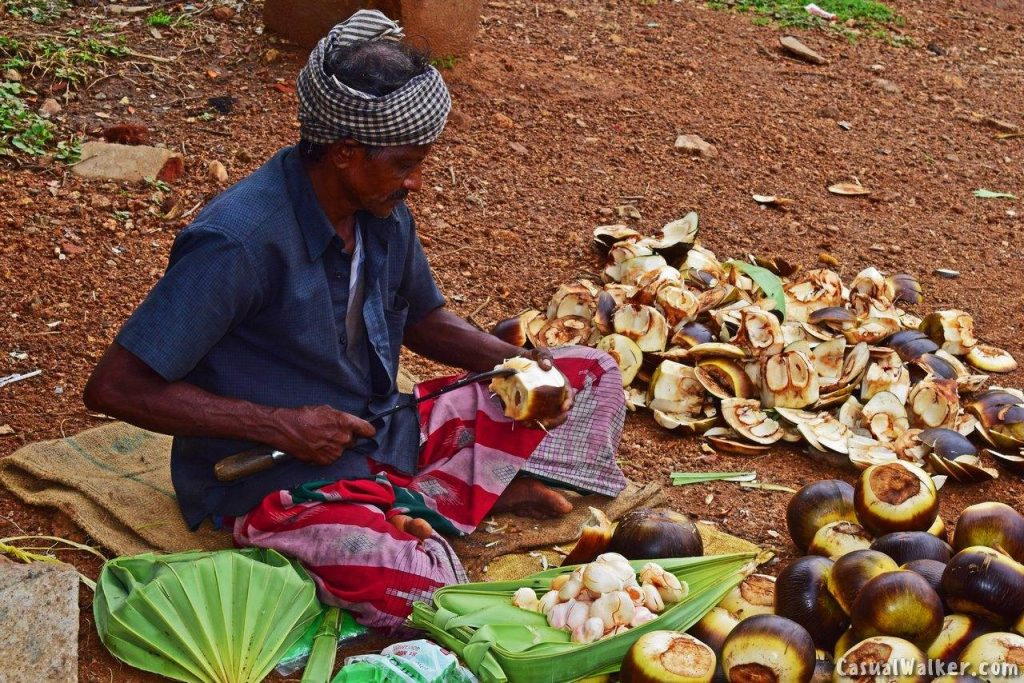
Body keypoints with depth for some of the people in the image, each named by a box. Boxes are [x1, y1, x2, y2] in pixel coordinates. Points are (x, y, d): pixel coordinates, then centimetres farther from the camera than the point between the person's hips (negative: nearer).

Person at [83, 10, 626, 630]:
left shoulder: (383, 212, -2)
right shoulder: (241, 242, -25)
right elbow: (115, 387, -24)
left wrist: (520, 364, -2)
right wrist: (280, 426, -23)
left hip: (385, 435, 7)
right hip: (276, 479, -7)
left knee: (591, 375, 3)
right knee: (418, 590, -36)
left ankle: (420, 501, -5)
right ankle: (477, 488, -4)